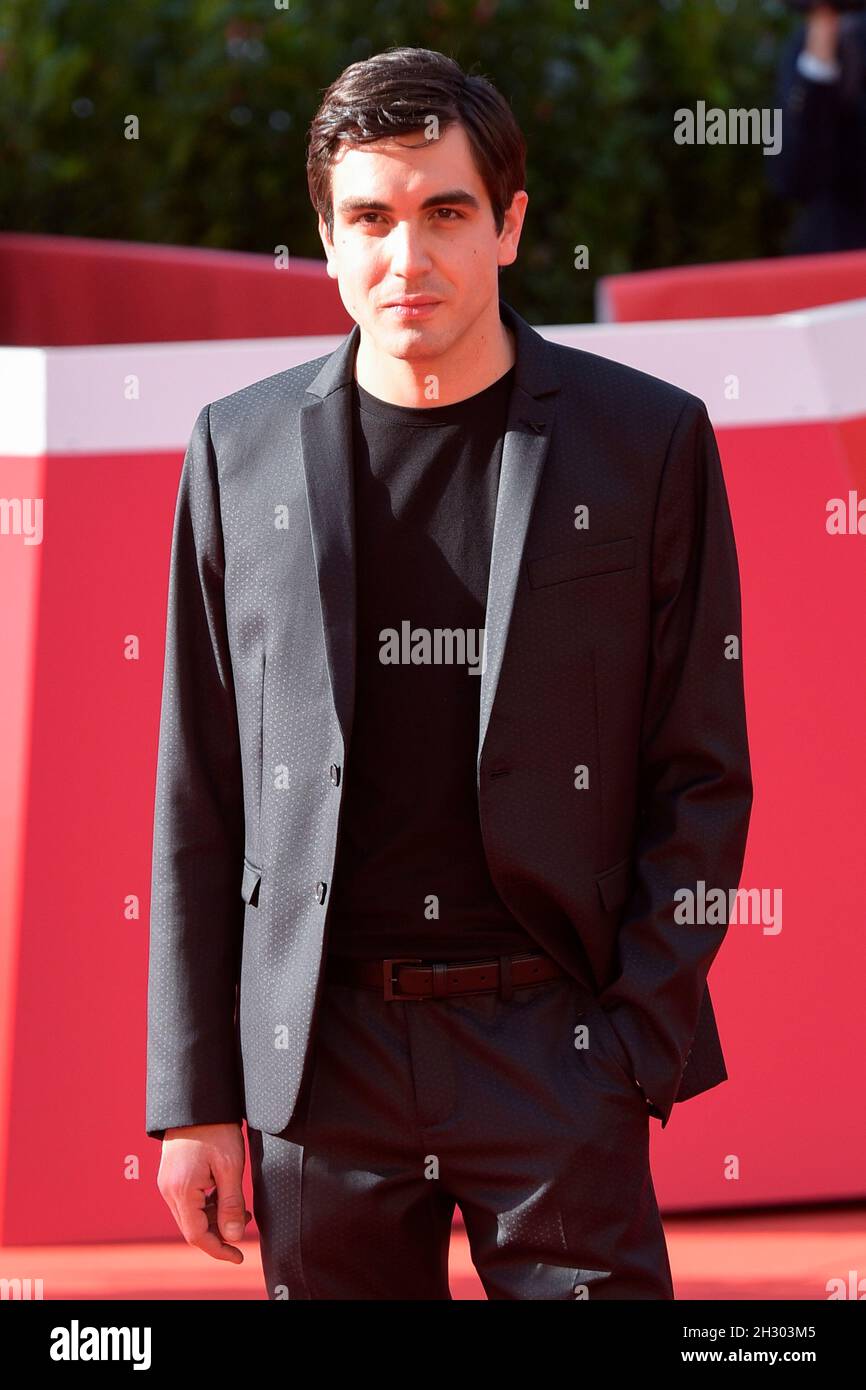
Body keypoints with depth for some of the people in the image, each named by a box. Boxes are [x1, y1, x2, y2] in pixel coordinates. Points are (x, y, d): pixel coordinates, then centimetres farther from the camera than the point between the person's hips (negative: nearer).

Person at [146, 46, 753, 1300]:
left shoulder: (645, 442, 2)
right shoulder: (240, 451, 8)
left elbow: (701, 774, 3)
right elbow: (198, 792, 9)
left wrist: (637, 1044, -7)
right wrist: (195, 1093, 4)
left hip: (556, 1054, -2)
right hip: (321, 1057, 2)